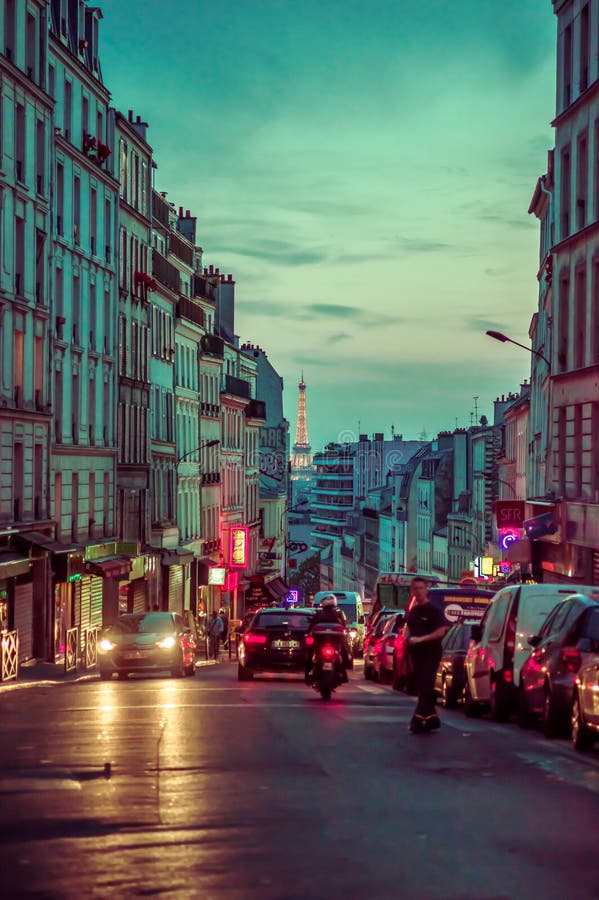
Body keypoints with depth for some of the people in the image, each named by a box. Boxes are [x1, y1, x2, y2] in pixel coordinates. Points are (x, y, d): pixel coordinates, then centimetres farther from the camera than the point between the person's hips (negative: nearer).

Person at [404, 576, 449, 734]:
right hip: (416, 653, 8)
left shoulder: (433, 610, -9)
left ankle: (417, 720, -18)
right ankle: (432, 718, 19)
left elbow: (441, 631, -16)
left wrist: (421, 639, -22)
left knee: (426, 687, -11)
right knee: (420, 687, 10)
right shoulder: (412, 611, 13)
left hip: (431, 654, -8)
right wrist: (406, 637, 3)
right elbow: (408, 627, 25)